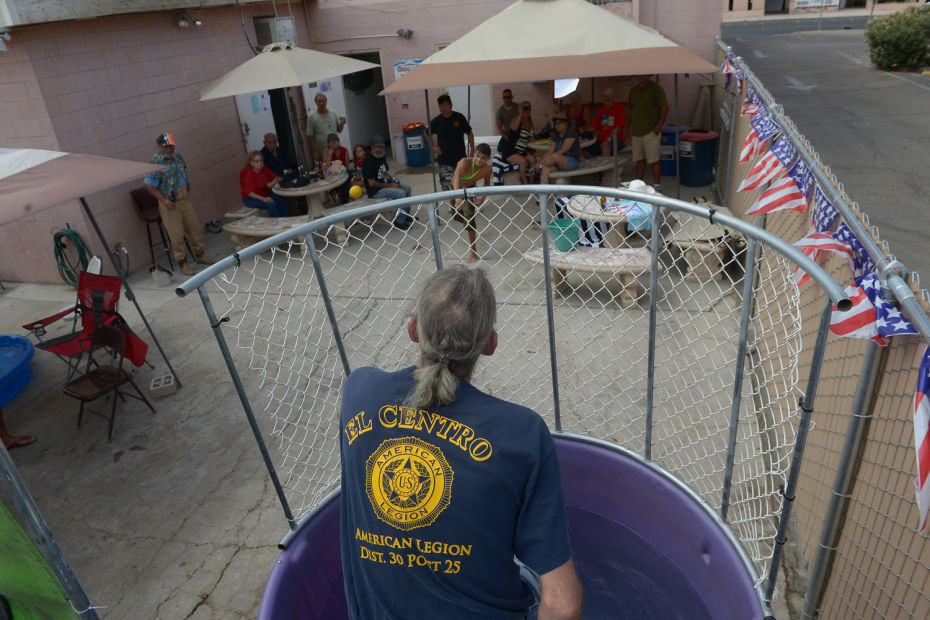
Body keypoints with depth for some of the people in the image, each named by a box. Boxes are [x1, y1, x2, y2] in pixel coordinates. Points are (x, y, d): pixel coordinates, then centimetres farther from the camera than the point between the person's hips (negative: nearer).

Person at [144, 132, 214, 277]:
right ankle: (182, 263, 16)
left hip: (185, 200, 7)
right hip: (170, 205, -6)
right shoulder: (156, 162, -17)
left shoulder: (177, 156, 3)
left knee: (196, 229, 15)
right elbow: (149, 185, -15)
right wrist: (164, 200, -19)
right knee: (177, 236, 1)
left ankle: (199, 255, 33)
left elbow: (186, 171, 20)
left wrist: (186, 188, 8)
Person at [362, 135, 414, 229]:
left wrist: (393, 180, 1)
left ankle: (406, 215, 19)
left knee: (407, 188, 10)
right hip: (375, 191, -10)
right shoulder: (369, 161, -21)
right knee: (400, 193, -24)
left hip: (385, 184, 10)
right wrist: (389, 185, -19)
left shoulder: (382, 157, 8)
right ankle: (399, 221, -14)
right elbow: (371, 183, -24)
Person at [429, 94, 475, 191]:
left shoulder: (459, 117, -2)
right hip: (444, 160, -1)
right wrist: (432, 147, 3)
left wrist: (472, 150, 0)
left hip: (460, 157, 1)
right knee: (447, 185, -5)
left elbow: (469, 134, 6)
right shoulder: (436, 121, -1)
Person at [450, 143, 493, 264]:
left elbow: (487, 183, -2)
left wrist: (483, 198, -16)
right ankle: (472, 228, 54)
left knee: (469, 216, -17)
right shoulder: (465, 162, -39)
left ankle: (473, 252, -8)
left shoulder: (487, 169, -25)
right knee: (456, 216, 18)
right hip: (455, 188, 0)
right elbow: (457, 176, -58)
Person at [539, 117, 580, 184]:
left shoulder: (571, 133, -11)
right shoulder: (555, 134, 12)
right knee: (545, 169, -22)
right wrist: (543, 158, -14)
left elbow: (562, 151, -19)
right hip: (558, 161, 7)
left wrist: (548, 157, -23)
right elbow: (550, 151, 6)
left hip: (572, 162, -7)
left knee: (555, 156, -36)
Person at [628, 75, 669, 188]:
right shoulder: (633, 90, 15)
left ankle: (656, 186, -4)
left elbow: (665, 107, -7)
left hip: (651, 131, -6)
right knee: (639, 159, 10)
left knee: (654, 160, -7)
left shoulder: (655, 88, -4)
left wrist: (659, 126, -14)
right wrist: (630, 125, 14)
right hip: (636, 132, 6)